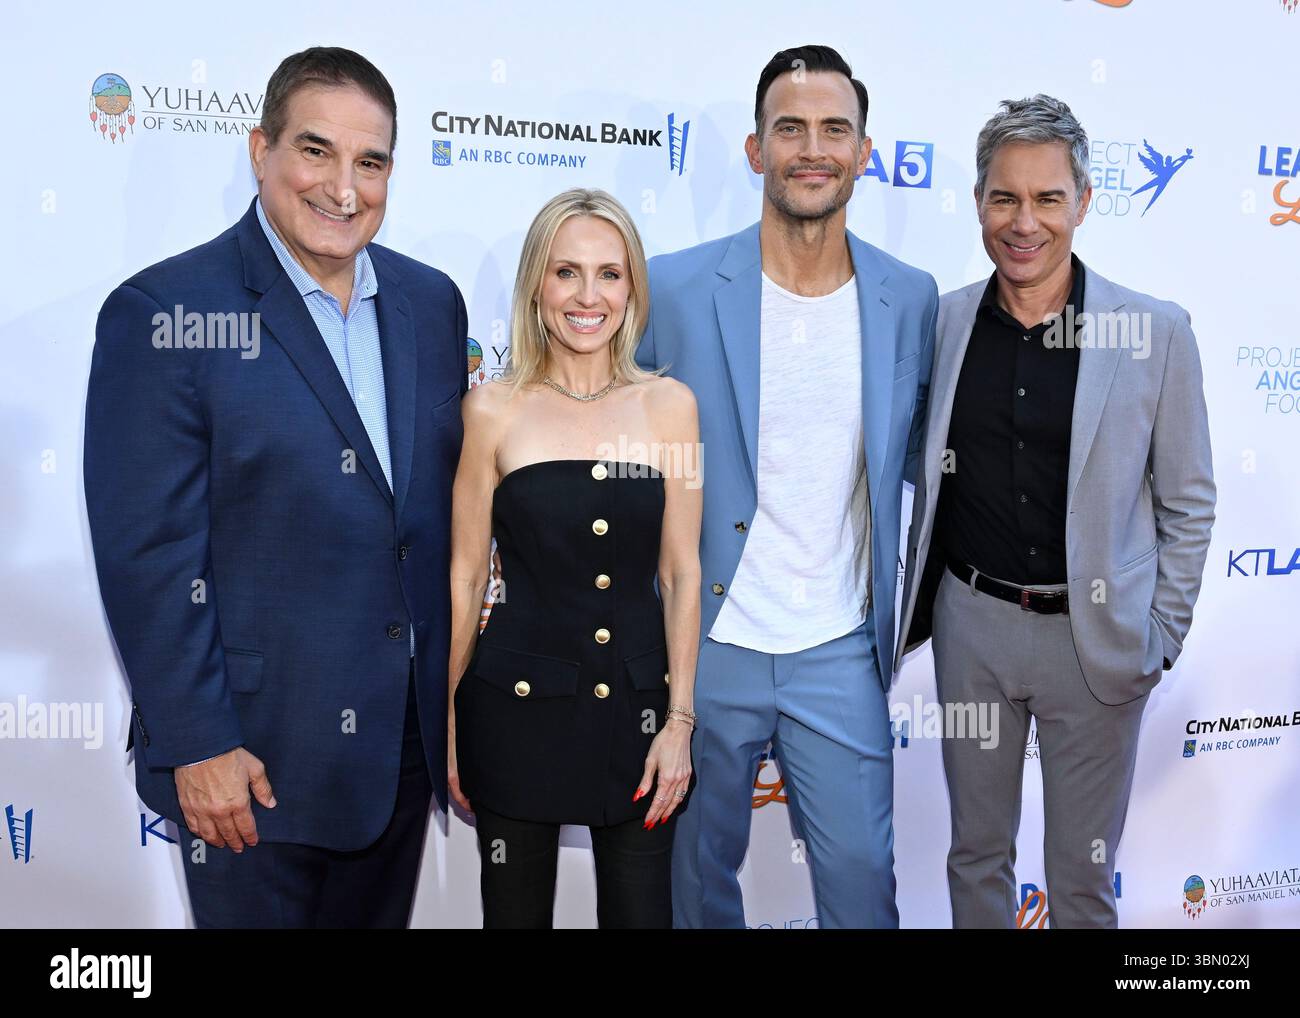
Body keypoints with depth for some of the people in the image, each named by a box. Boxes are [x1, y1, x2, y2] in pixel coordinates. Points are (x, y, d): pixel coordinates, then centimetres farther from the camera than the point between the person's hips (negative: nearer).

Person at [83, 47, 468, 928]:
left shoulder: (431, 301, 4)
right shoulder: (164, 314, -13)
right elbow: (148, 551, -15)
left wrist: (454, 692, 8)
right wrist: (197, 744, -15)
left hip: (406, 737, 6)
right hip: (254, 749, -5)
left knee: (378, 917, 22)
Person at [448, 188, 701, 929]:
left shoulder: (669, 404, -1)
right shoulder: (494, 409, -4)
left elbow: (681, 573, 1)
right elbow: (465, 575, 1)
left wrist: (680, 719, -2)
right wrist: (446, 720, 3)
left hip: (639, 697, 1)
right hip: (518, 699, -1)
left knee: (641, 909, 11)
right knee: (515, 909, 14)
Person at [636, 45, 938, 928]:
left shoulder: (910, 298, 0)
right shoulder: (675, 288, -8)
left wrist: (910, 601, 8)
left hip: (841, 654, 1)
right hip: (704, 646, -1)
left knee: (861, 876, 9)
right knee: (702, 872, 17)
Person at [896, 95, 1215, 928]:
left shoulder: (1157, 331, -7)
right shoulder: (941, 322, -1)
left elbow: (1187, 501, -1)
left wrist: (1161, 638, -2)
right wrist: (916, 602, 4)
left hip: (1096, 637, -2)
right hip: (971, 624, 2)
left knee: (1084, 873, 14)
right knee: (977, 851, 19)